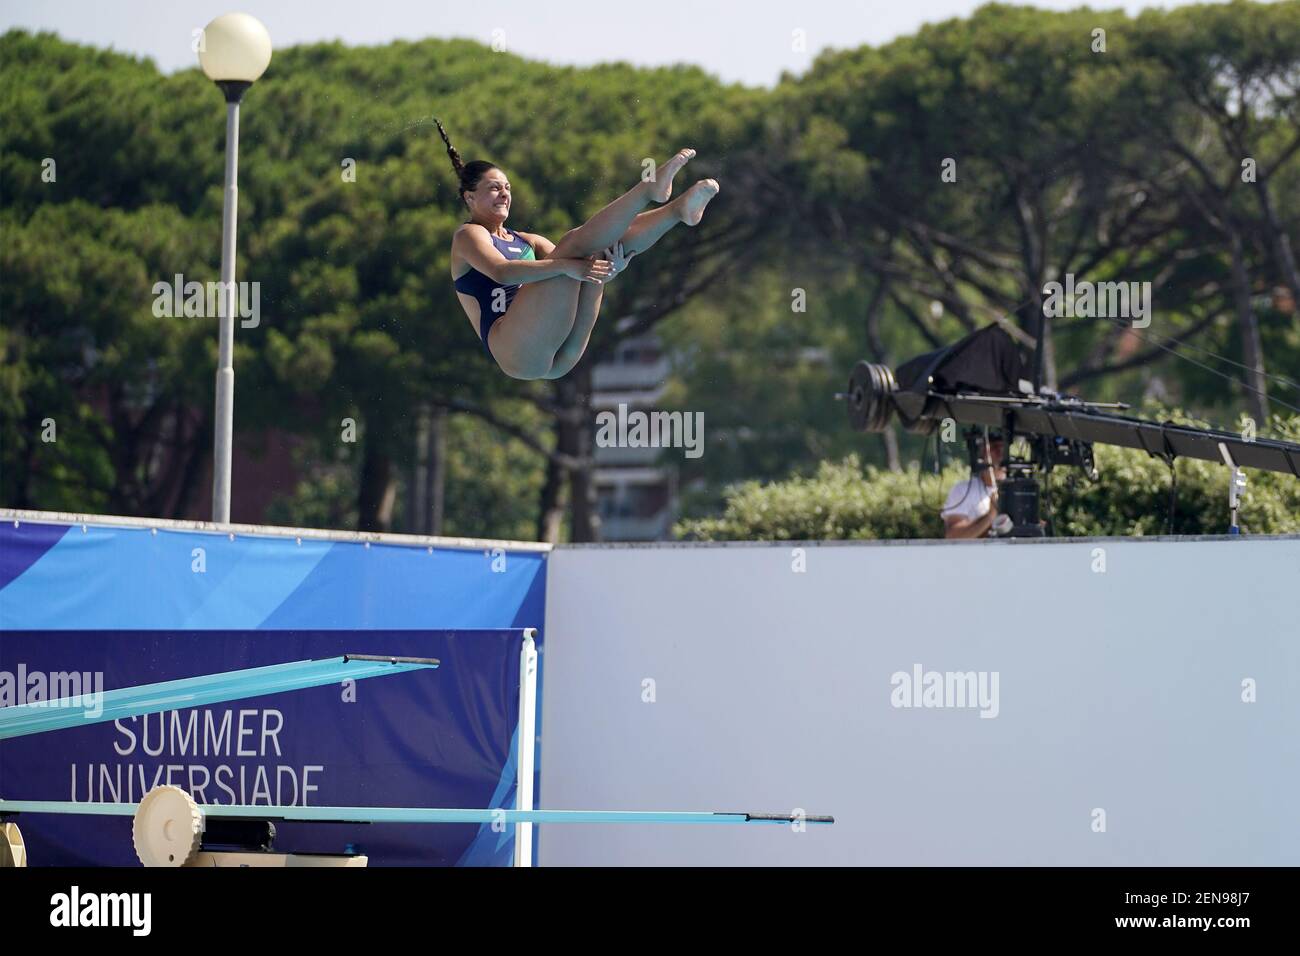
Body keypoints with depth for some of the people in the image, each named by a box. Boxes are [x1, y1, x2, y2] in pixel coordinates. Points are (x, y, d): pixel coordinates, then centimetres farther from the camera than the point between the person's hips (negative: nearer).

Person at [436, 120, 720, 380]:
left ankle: (679, 210, -26)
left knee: (596, 252, -6)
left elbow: (573, 264, 13)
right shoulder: (468, 236, 8)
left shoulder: (526, 241, 30)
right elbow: (500, 271, -15)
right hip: (513, 350, -7)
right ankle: (650, 188, -28)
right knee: (574, 243, -17)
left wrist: (612, 265, -11)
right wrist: (566, 266, -28)